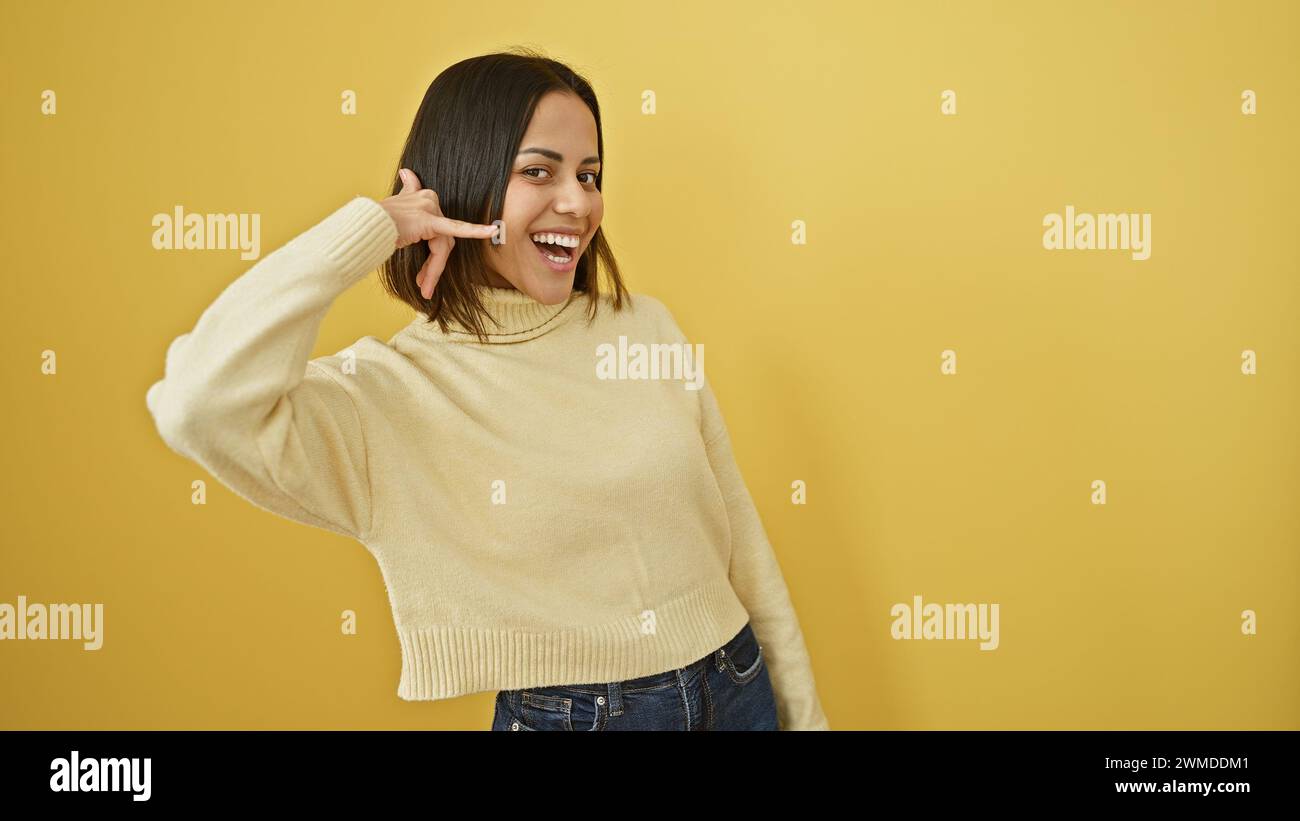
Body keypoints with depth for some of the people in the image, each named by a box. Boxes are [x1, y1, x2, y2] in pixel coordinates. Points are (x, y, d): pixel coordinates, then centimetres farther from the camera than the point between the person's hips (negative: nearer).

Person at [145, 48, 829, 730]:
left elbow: (739, 538, 3)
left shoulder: (646, 327, -2)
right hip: (561, 713, -4)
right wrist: (371, 228, -23)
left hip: (738, 695, 4)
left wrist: (804, 714, 7)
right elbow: (196, 408, -34)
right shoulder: (388, 393, -14)